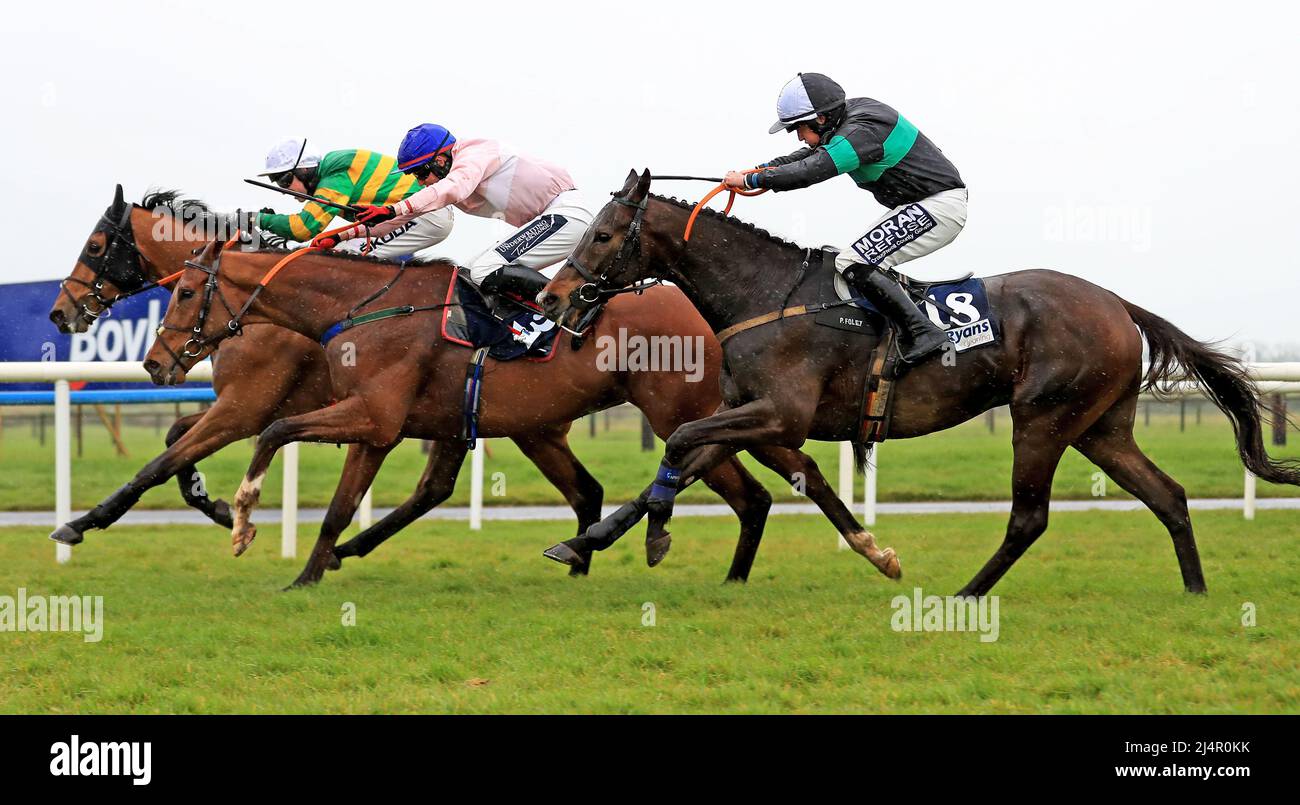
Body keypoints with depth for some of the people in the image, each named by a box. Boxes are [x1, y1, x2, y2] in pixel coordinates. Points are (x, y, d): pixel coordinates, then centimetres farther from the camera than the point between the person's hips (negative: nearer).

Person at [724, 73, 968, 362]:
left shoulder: (862, 132, -23)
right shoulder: (852, 115, 8)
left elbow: (810, 172, -30)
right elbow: (809, 156, 23)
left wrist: (749, 180, -22)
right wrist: (760, 169, 11)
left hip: (939, 206, -11)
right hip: (920, 207, 11)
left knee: (853, 264, -16)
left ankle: (921, 332, -20)